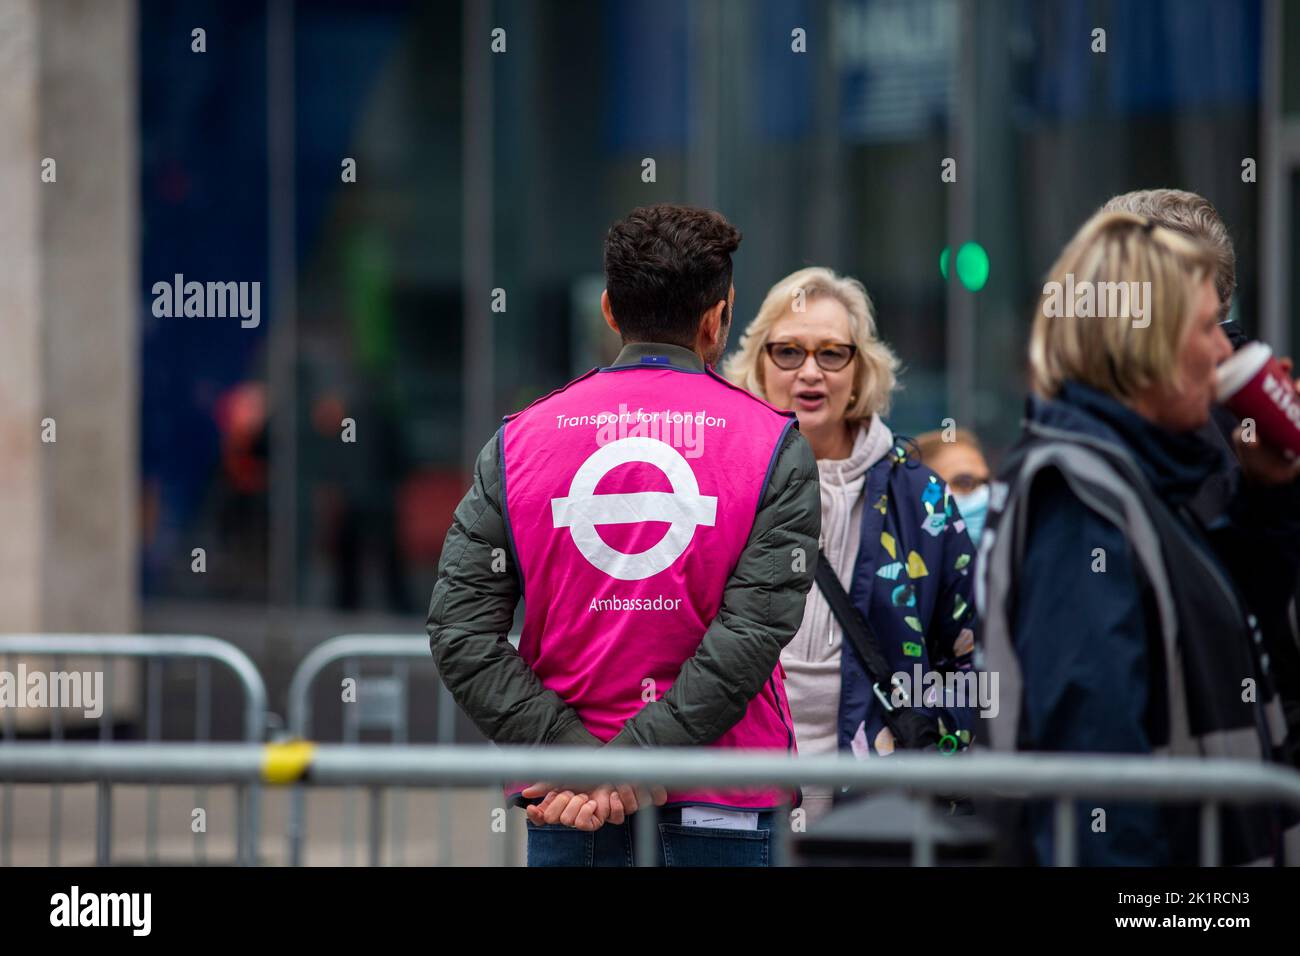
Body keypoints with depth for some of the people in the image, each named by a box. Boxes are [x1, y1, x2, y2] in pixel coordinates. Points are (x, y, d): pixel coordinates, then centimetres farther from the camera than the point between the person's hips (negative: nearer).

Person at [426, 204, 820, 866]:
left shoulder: (519, 441, 3)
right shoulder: (775, 445, -3)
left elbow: (459, 635, -4)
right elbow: (753, 634, -14)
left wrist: (579, 757, -8)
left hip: (565, 816, 2)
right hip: (720, 809, -2)